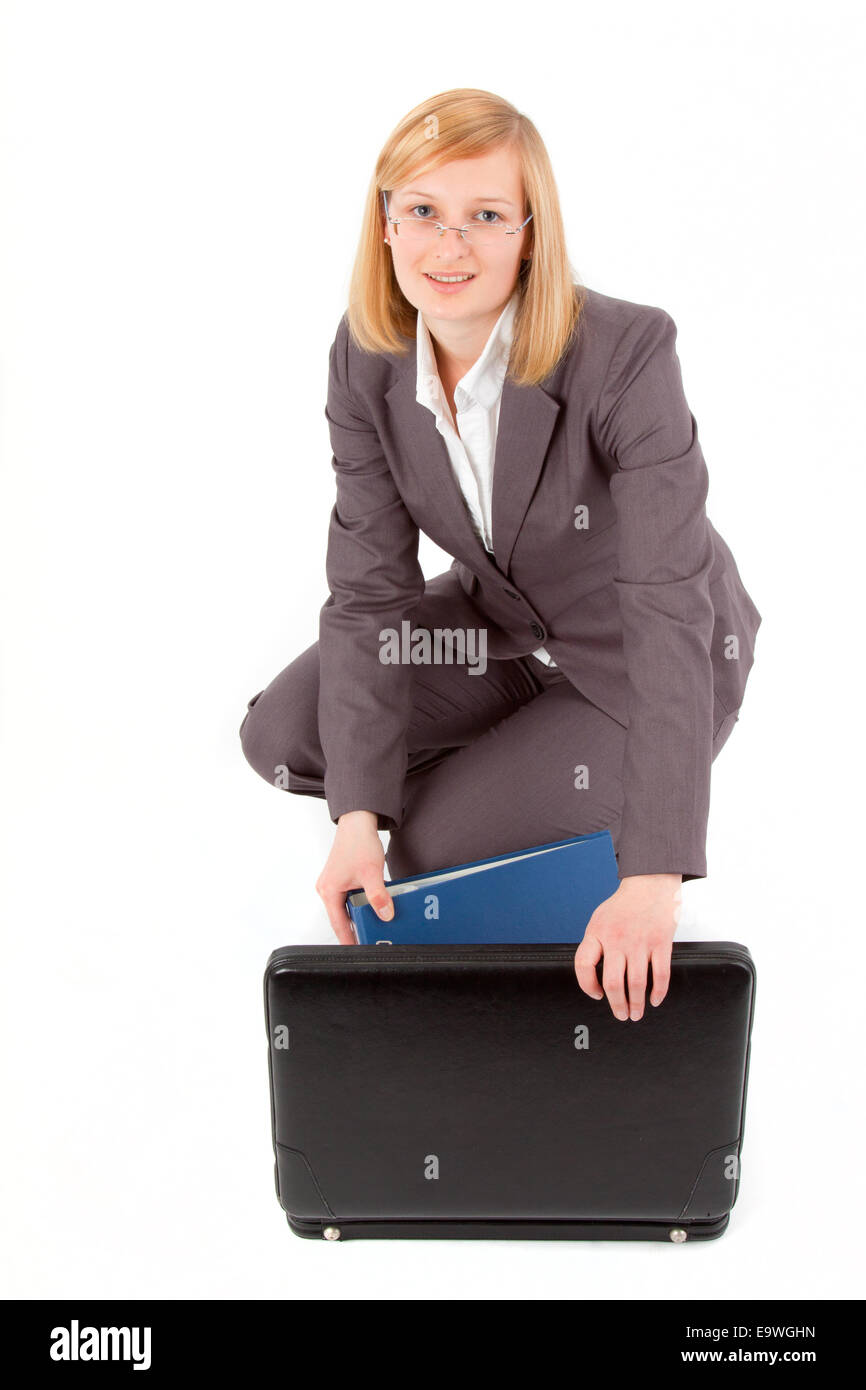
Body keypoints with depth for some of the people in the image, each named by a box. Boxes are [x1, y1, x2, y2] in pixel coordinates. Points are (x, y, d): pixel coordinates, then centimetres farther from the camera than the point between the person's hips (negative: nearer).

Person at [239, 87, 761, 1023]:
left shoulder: (627, 352, -31)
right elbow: (369, 585, -16)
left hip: (635, 666, -5)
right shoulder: (367, 359, -15)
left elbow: (670, 611, -35)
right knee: (279, 737, -6)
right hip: (504, 625, 5)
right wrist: (358, 814, -25)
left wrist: (654, 879, -40)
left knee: (433, 851, -14)